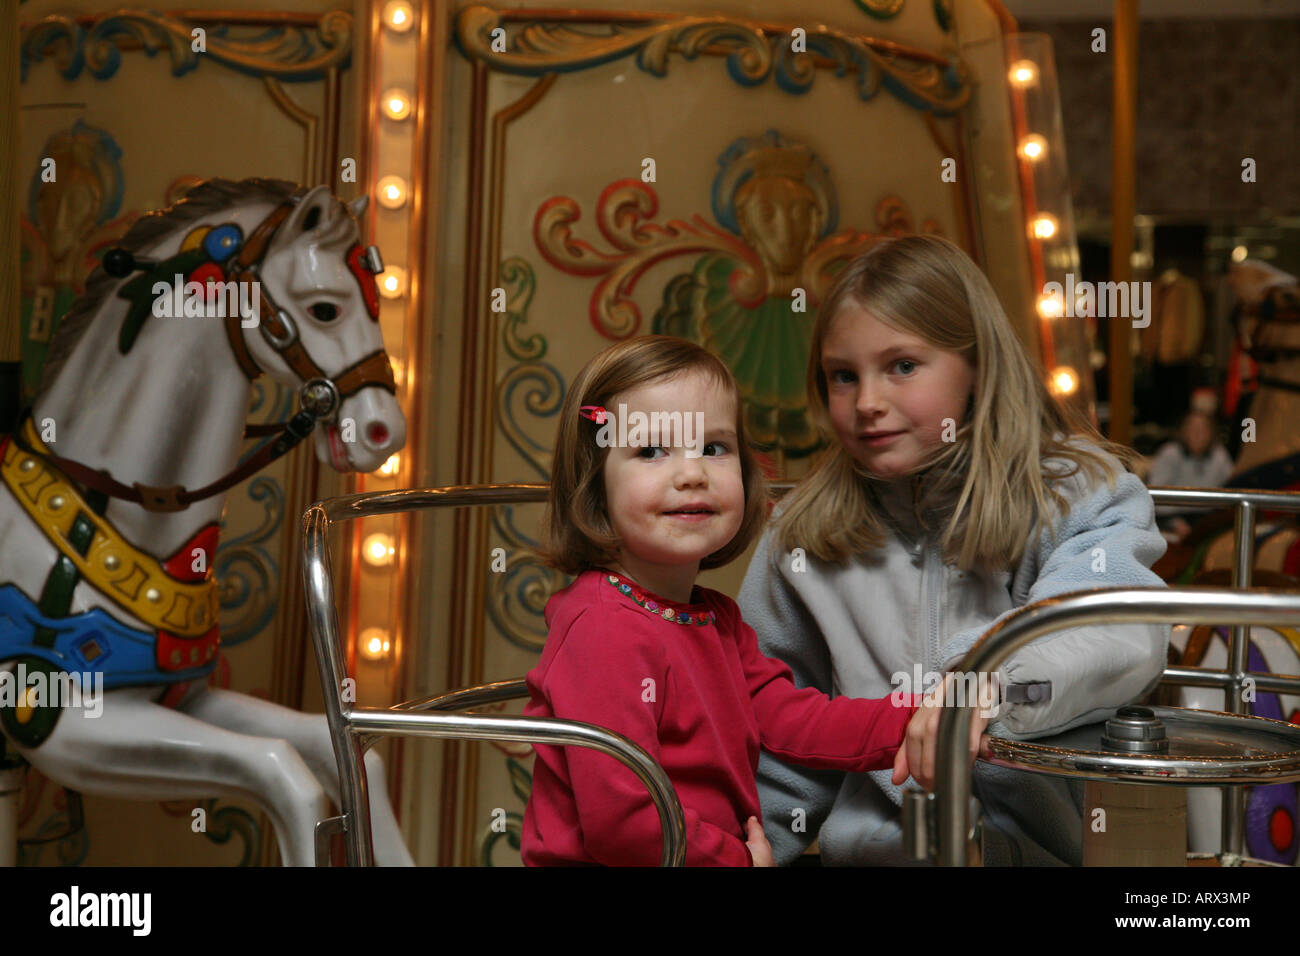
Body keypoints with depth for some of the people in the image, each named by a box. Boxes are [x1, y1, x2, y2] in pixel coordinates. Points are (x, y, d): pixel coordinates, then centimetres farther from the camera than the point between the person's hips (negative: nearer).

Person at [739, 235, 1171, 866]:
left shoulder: (1076, 495, -1)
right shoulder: (804, 536, 9)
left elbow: (1121, 633, -22)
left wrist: (989, 678, -42)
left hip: (1048, 844, -2)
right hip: (868, 846, 2)